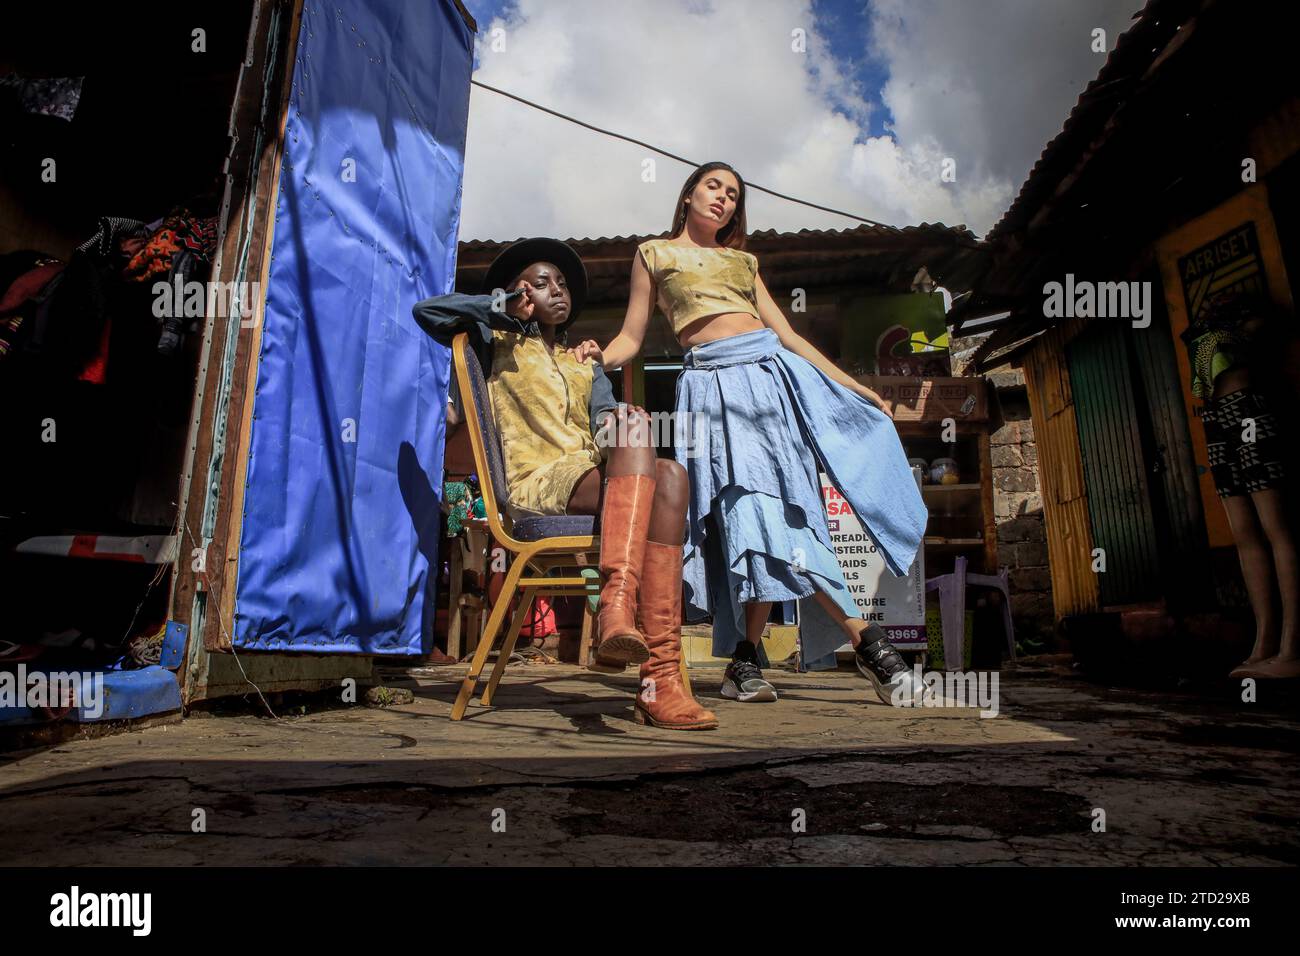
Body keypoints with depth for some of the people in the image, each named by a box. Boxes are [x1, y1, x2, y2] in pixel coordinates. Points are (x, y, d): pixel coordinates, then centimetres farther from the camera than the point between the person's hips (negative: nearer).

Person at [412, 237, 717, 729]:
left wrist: (618, 423, -12)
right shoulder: (500, 342, 21)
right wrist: (503, 306, 11)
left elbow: (605, 419, 12)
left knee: (670, 473, -29)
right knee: (637, 447, -32)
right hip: (535, 485, -4)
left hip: (595, 480, 5)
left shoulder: (585, 364, 32)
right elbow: (426, 310, 9)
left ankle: (660, 676, -39)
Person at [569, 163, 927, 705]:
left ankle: (745, 655, 0)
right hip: (713, 383, -3)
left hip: (772, 371, 4)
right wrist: (599, 356, -12)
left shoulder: (743, 260, 26)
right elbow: (631, 337, 11)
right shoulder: (654, 254, 18)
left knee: (772, 505, -9)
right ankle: (863, 637, -9)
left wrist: (850, 384, 18)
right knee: (757, 501, -16)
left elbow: (787, 333, 22)